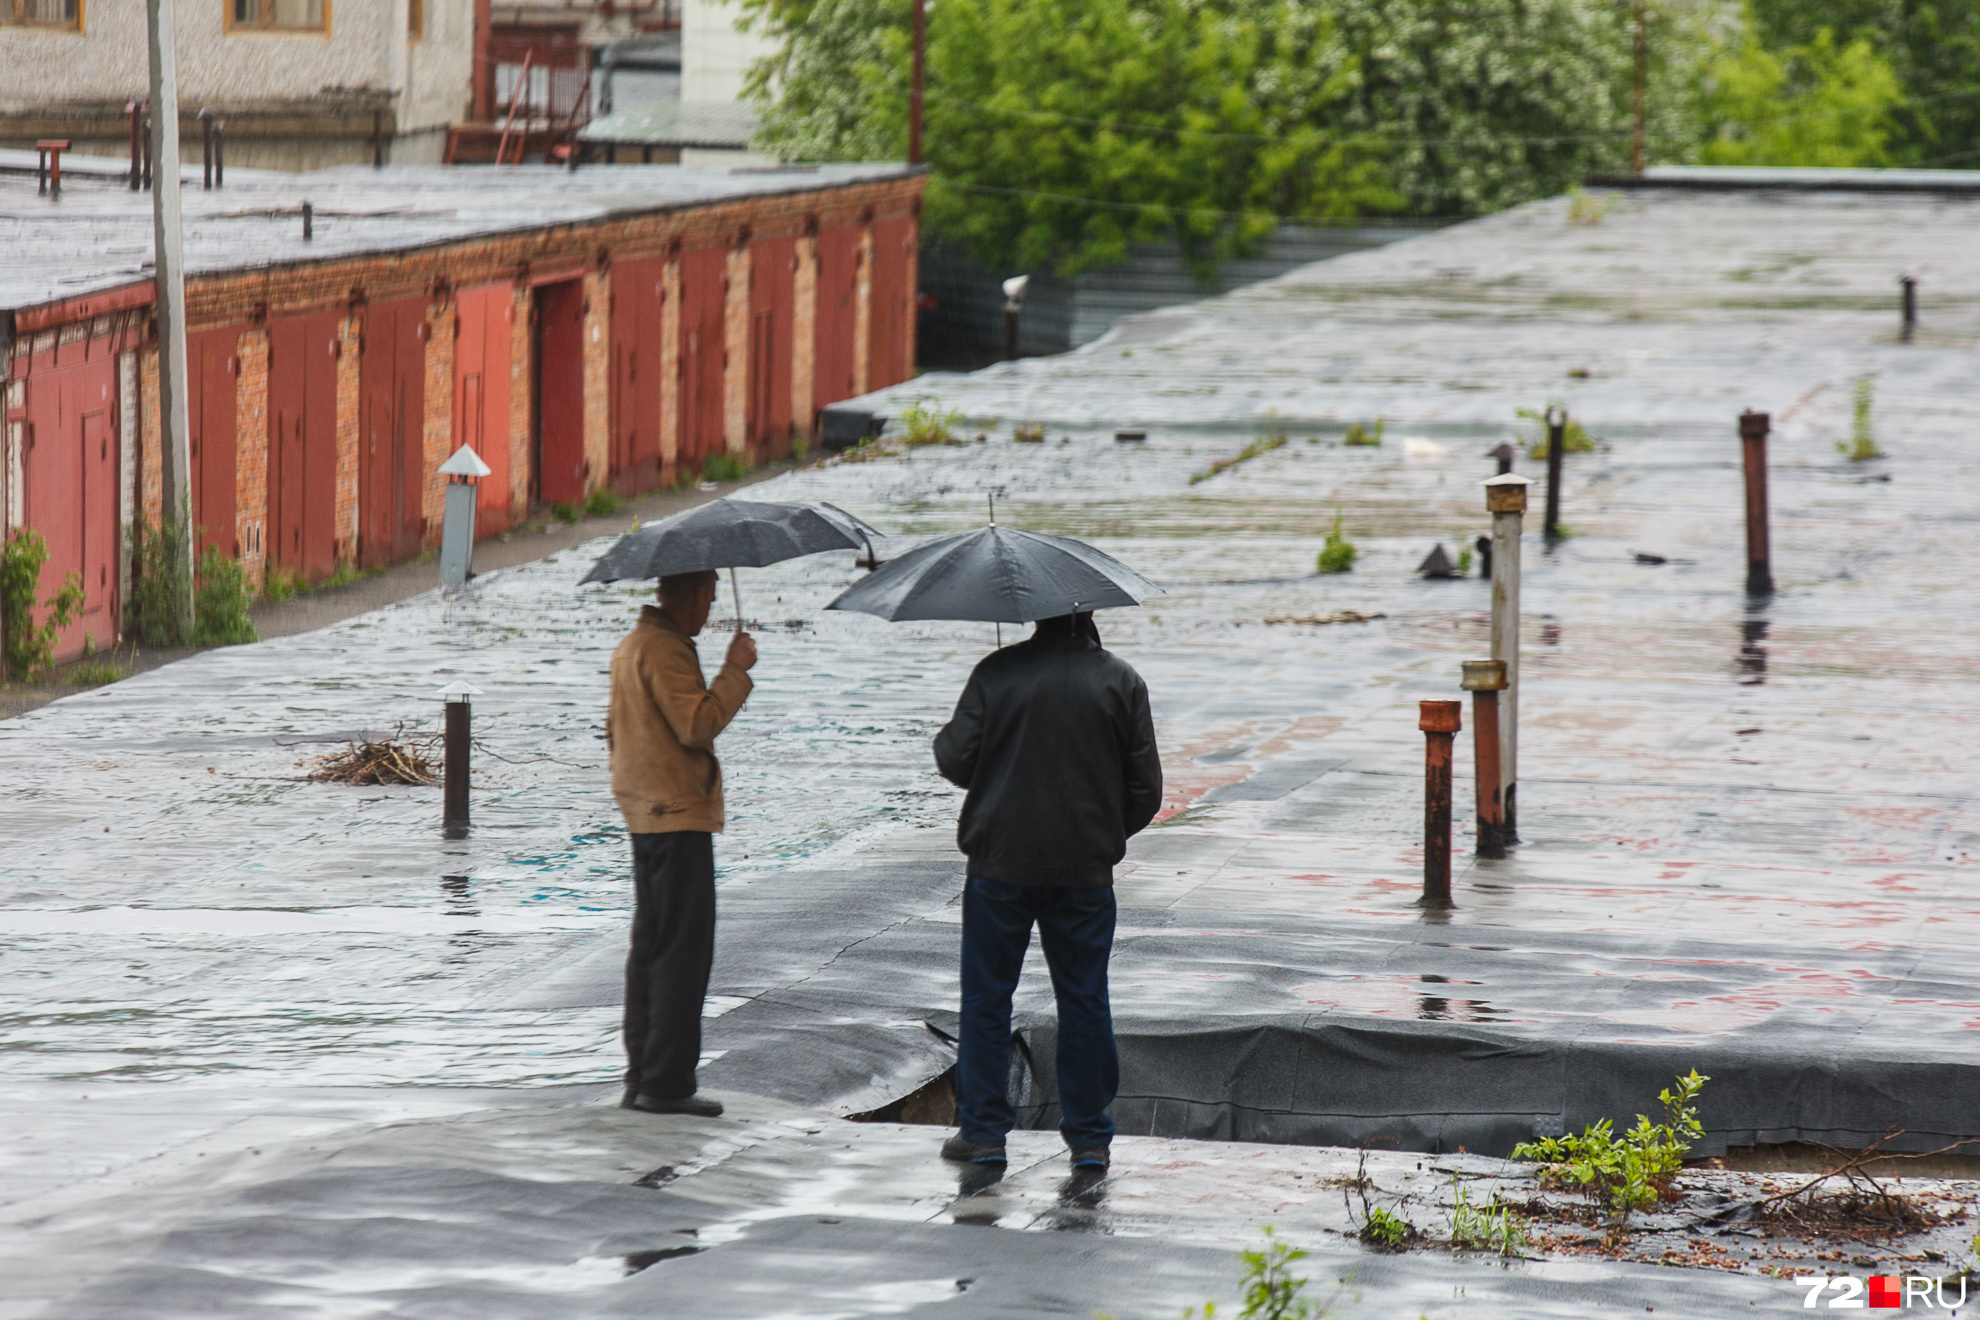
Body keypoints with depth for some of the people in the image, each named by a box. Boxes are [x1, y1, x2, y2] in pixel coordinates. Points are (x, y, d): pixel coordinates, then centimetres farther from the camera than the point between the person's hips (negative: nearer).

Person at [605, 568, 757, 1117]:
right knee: (682, 949, -8)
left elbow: (615, 730, 25)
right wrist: (735, 670, -14)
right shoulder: (664, 650, -15)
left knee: (649, 945, 13)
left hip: (646, 814, 11)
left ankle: (640, 1077, 14)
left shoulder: (631, 645, 18)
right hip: (678, 814, -11)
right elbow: (698, 724, -23)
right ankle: (666, 1083, -9)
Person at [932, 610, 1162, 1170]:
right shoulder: (1122, 681, -1)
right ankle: (1089, 1137, 12)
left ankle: (981, 1130, 9)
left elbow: (956, 760, -6)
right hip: (1086, 868, 1)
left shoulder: (997, 672, -7)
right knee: (1084, 999, 10)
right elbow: (1145, 786, 1)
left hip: (1000, 861, -1)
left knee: (986, 998, 9)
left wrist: (942, 740, 16)